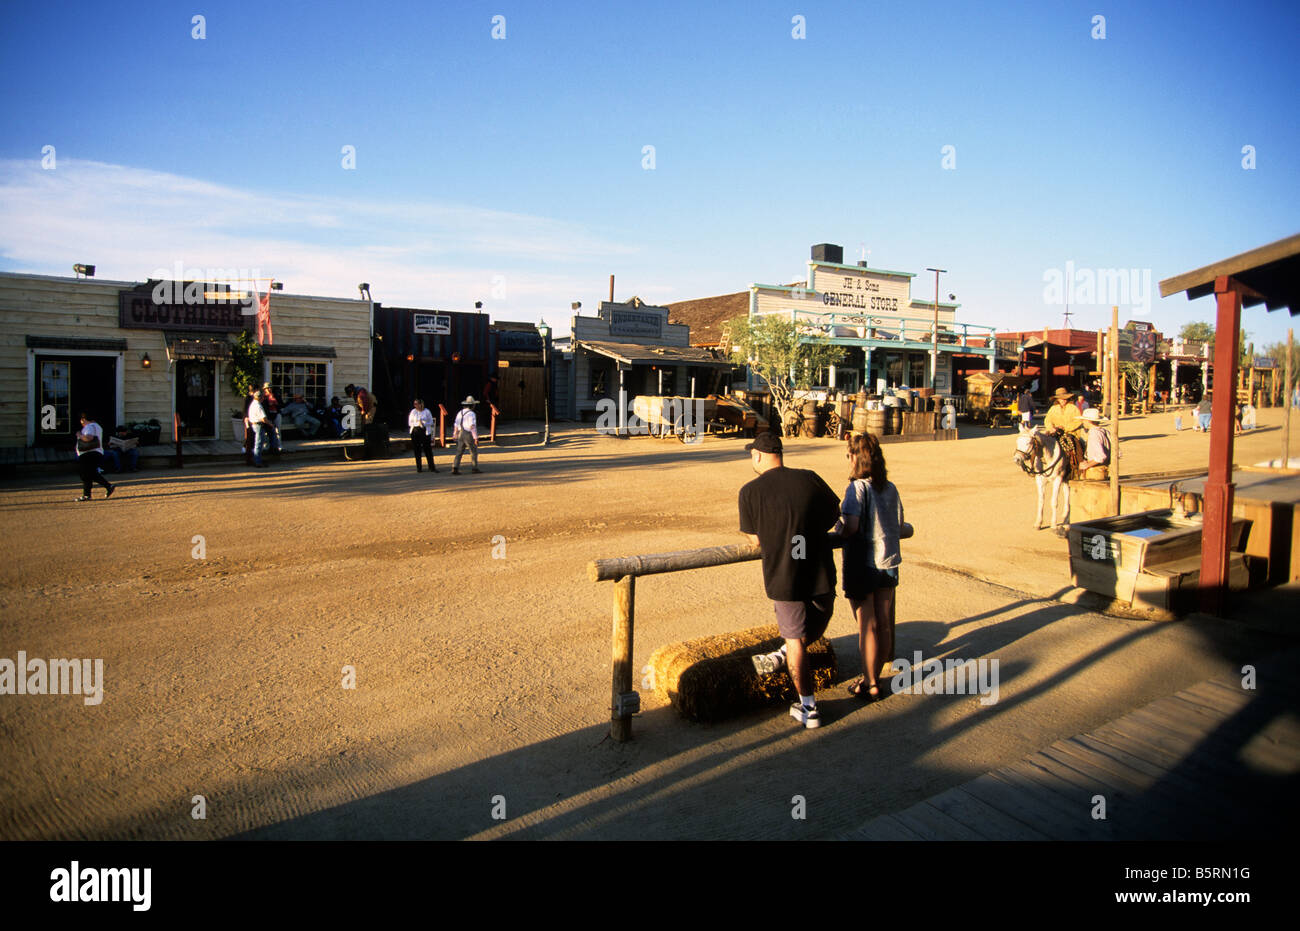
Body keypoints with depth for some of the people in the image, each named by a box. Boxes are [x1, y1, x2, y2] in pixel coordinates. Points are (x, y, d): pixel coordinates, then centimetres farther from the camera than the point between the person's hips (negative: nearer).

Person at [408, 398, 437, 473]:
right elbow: (410, 423, 6)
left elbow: (431, 422, 6)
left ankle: (432, 467, 3)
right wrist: (417, 423, -9)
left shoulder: (427, 411, 3)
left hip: (425, 432, -1)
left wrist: (423, 423, -11)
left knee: (428, 450, -3)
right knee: (417, 451, 2)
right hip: (415, 432, 1)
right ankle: (418, 468, 9)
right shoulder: (413, 411, 5)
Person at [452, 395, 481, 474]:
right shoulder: (471, 414, -13)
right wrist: (476, 438, -21)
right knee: (474, 452, 9)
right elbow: (473, 426, -21)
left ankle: (455, 468, -7)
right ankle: (475, 468, 16)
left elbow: (456, 425, 16)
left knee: (459, 453, 4)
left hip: (461, 434, 6)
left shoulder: (460, 413, 10)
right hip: (469, 435, -6)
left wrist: (455, 435, 29)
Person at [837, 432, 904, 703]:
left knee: (867, 627, 4)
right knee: (883, 624, 14)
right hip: (889, 564, 6)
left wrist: (838, 526, -4)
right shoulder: (890, 488, 4)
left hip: (863, 566, -6)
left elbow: (851, 527, -25)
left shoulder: (858, 488, -16)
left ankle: (870, 685, 14)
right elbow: (899, 526, 9)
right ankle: (875, 678, 28)